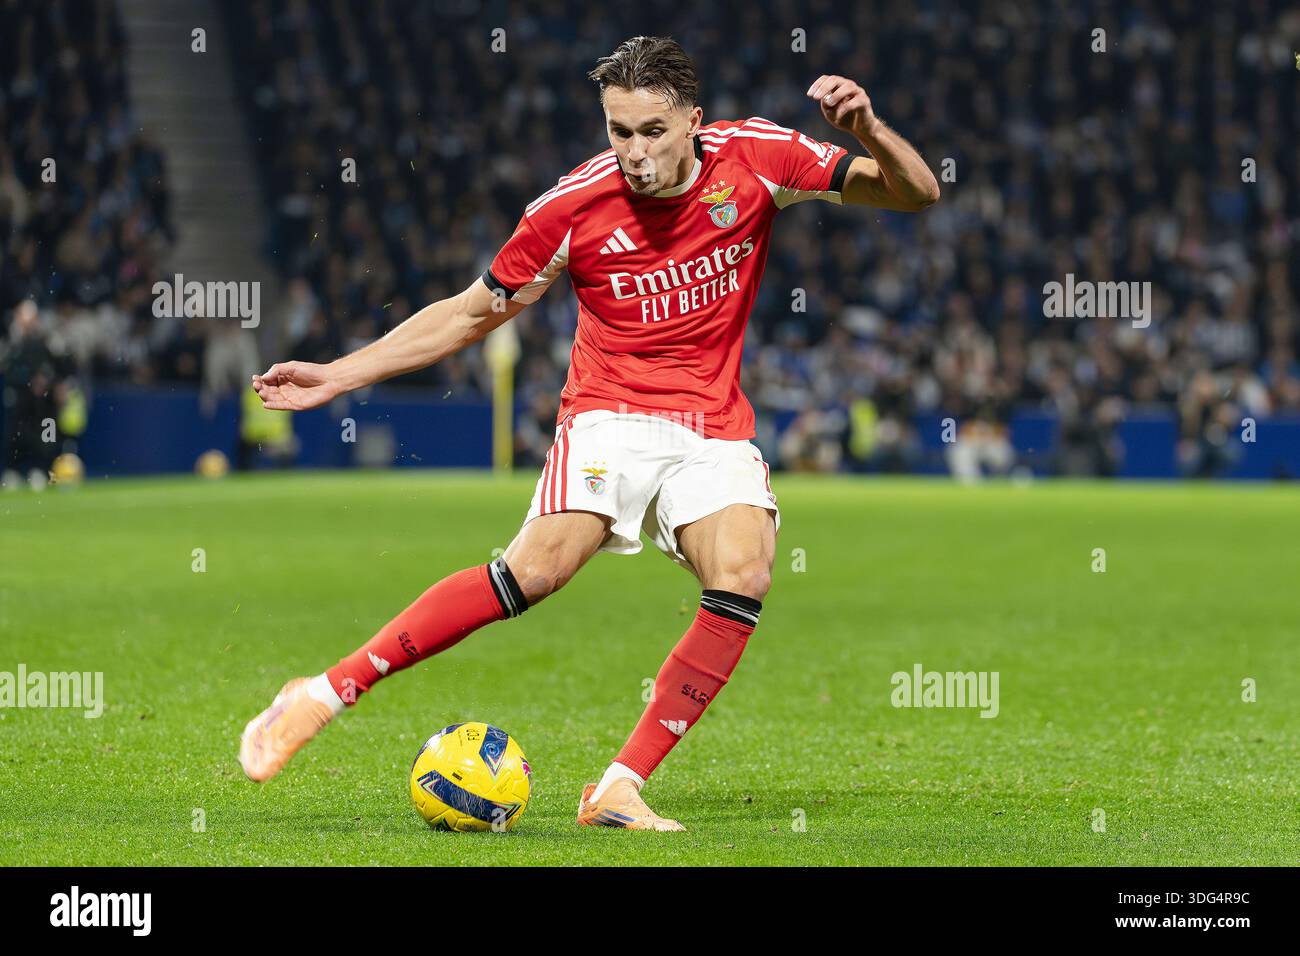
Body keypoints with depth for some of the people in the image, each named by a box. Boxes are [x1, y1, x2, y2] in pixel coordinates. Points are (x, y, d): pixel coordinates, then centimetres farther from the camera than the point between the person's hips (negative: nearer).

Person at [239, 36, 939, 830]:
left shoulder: (756, 157, -5)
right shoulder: (575, 205, -7)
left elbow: (916, 194, -2)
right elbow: (472, 314, 6)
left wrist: (868, 130, -24)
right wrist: (337, 376, 2)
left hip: (716, 429, 2)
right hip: (612, 415, -2)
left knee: (744, 575, -25)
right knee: (540, 567, -27)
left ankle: (619, 791, -20)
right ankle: (325, 694, -21)